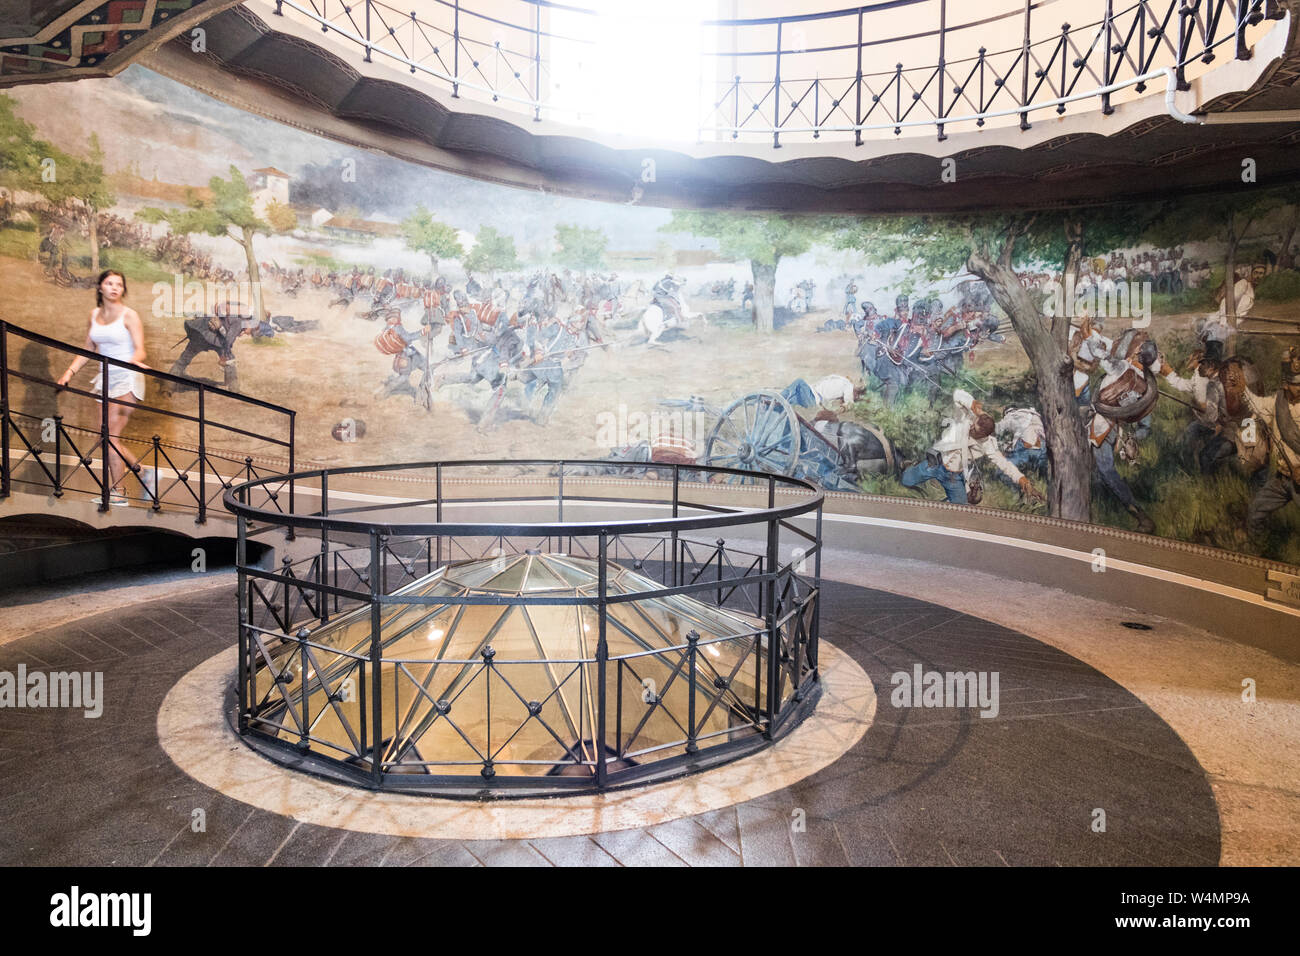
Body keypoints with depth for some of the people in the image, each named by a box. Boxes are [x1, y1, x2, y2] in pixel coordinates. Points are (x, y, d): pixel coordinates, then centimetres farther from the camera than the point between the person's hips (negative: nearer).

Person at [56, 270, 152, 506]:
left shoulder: (129, 315, -5)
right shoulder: (95, 314, 13)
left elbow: (140, 350, -11)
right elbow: (88, 350, 19)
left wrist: (134, 360, -32)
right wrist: (70, 372, 10)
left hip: (127, 379, -7)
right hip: (106, 379, 7)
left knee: (111, 435, -11)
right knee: (109, 438, 3)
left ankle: (117, 492, -3)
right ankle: (143, 473, 20)